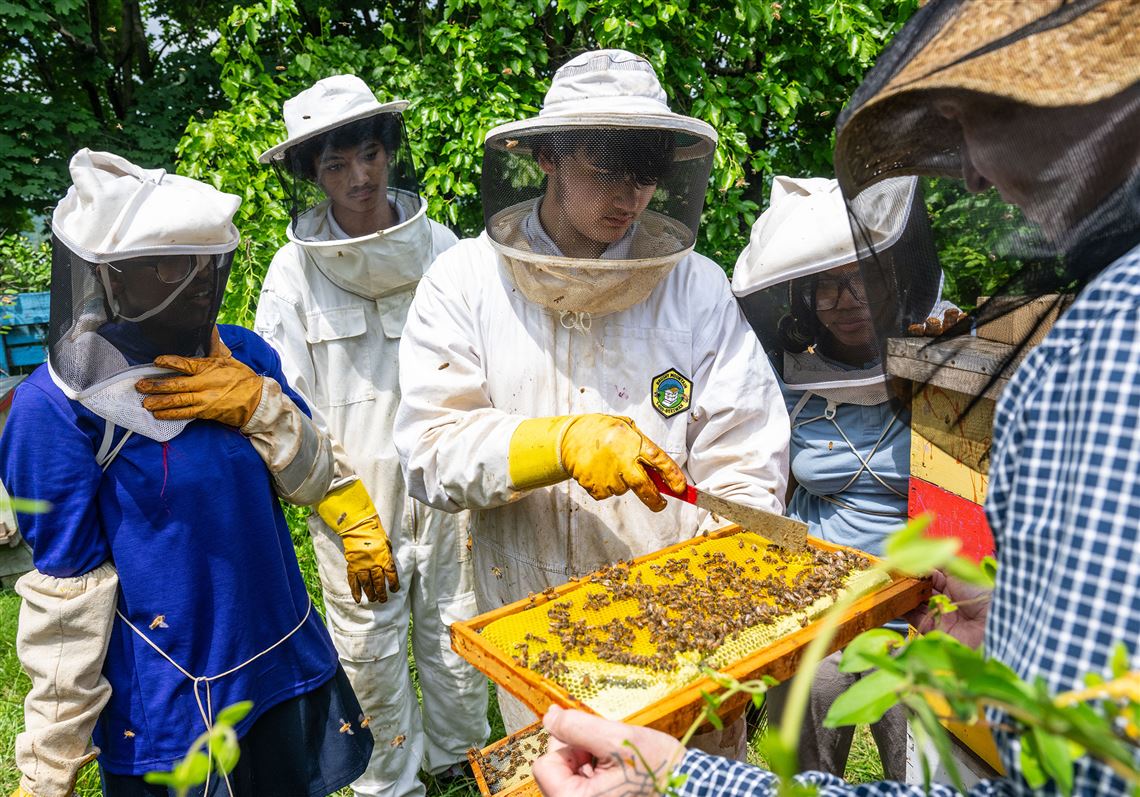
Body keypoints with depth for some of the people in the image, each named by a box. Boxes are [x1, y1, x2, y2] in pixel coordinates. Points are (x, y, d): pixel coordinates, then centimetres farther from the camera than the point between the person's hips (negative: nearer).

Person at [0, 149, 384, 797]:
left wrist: (260, 403, -20)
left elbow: (314, 482, -2)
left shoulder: (242, 356, -4)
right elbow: (67, 594, -14)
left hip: (289, 664, 5)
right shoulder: (58, 407, -17)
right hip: (170, 707, -5)